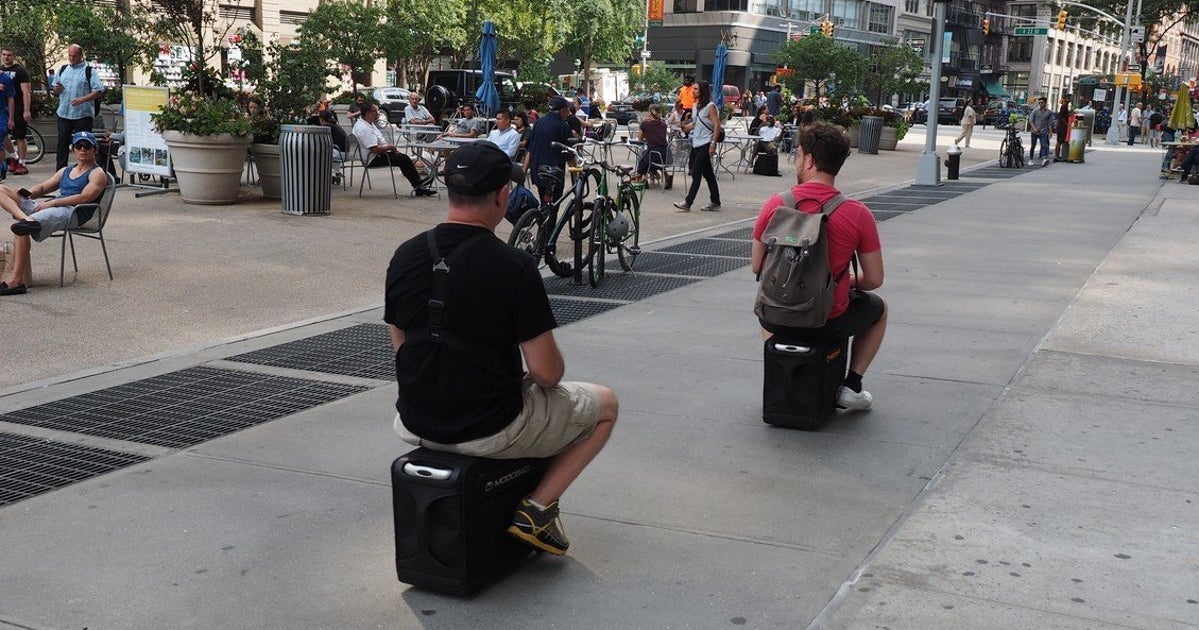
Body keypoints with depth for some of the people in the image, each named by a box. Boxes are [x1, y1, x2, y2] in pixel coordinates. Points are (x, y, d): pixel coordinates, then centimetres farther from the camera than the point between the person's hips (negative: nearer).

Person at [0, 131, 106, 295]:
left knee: (21, 229, -32)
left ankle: (15, 280, -33)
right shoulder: (65, 171, 31)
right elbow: (43, 187, 29)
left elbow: (85, 197, -9)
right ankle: (26, 219, -36)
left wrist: (52, 202, -15)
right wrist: (28, 192, 4)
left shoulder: (97, 173, 6)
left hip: (72, 213, -8)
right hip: (51, 206, 8)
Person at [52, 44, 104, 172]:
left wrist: (82, 99, -21)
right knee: (62, 143, 8)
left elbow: (98, 91, -9)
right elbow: (56, 90, 23)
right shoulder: (63, 70, 15)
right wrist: (57, 89, -2)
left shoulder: (89, 71, -2)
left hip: (82, 114, -5)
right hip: (63, 113, 5)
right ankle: (59, 172, 14)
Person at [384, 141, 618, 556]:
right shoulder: (513, 267, -21)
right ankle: (538, 508, 7)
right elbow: (546, 371, -17)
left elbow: (401, 347, 8)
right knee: (605, 404, 18)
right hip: (491, 431, -6)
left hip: (415, 424, 6)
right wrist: (545, 376, 7)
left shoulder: (405, 256, -4)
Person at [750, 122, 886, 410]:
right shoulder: (858, 214, -15)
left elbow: (756, 266, 0)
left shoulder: (775, 205, -11)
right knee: (879, 308, 31)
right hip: (829, 321, -2)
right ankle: (852, 386, 22)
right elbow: (874, 280, -7)